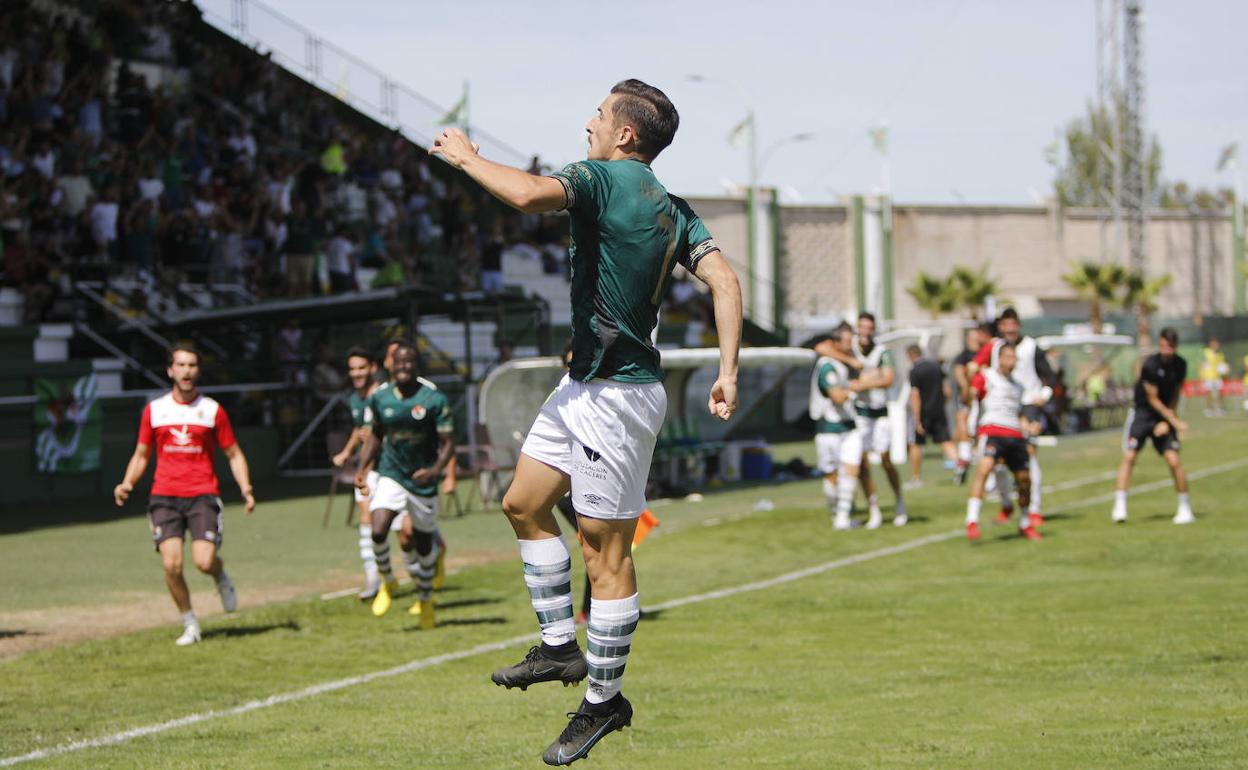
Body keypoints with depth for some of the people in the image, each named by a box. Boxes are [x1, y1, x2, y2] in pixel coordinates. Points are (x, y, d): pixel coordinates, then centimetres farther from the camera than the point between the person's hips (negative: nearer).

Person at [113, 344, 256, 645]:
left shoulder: (212, 410, 5)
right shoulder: (154, 410, 8)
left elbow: (234, 454, 10)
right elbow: (141, 455, 16)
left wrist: (246, 489, -6)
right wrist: (126, 484, -2)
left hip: (203, 495, -1)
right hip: (165, 496, 1)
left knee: (204, 561, -18)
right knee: (171, 564, -14)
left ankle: (221, 576, 20)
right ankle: (190, 625, 5)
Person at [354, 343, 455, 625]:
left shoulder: (434, 400, -13)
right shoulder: (380, 398, -3)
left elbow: (448, 443, -10)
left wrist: (436, 469, -28)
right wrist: (363, 468, 5)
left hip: (423, 480, -1)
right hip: (391, 475, 1)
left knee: (424, 542, 9)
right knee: (378, 531, -21)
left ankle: (426, 599, 33)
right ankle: (387, 581, 6)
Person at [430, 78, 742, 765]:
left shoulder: (603, 179, -15)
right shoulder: (672, 209, 10)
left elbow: (528, 194, -33)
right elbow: (724, 281, 0)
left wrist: (467, 157, -15)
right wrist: (728, 374, -3)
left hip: (615, 395, -10)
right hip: (584, 385, 10)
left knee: (605, 550, -2)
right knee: (524, 503, 18)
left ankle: (604, 699, 6)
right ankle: (559, 646, 24)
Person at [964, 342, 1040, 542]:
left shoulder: (1018, 387, 24)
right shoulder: (985, 377, 5)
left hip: (1015, 436, 6)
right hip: (992, 431, -6)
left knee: (1024, 479, 6)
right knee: (984, 468, -28)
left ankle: (1025, 525, 27)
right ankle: (972, 521, -30)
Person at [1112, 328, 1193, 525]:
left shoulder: (1180, 365, -4)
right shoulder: (1150, 365, -19)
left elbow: (1174, 396, 3)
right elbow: (1153, 399, -15)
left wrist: (1167, 422, -8)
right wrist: (1175, 421, -16)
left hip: (1165, 417, 3)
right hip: (1142, 413, -3)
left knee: (1174, 460, -8)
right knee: (1129, 456, -14)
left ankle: (1185, 508, 4)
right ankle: (1120, 506, -11)